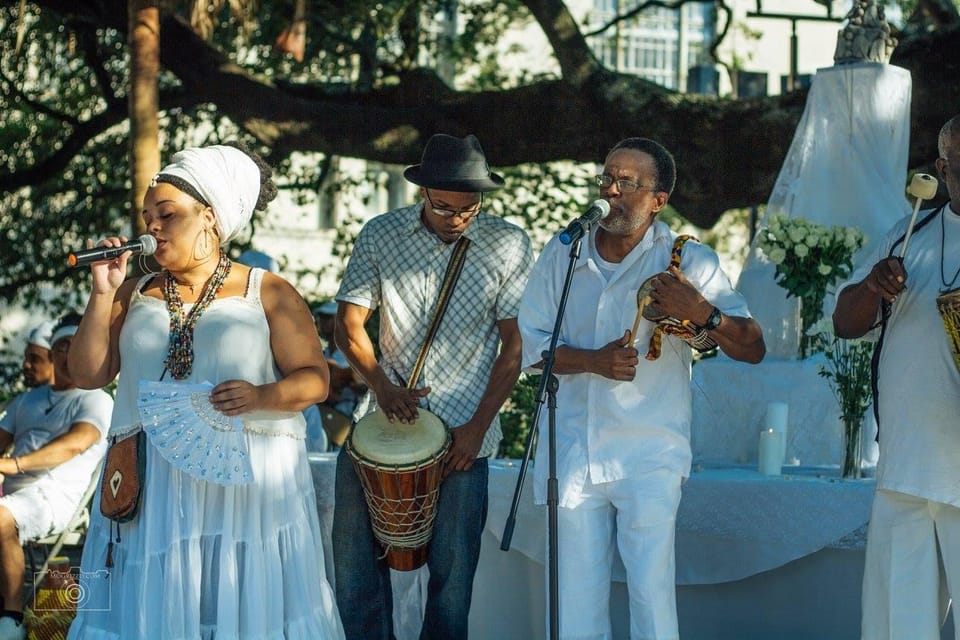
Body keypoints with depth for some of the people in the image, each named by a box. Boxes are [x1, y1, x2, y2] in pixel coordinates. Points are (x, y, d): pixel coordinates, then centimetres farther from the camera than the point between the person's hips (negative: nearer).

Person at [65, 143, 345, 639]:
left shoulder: (268, 294, 1)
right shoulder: (135, 294, 13)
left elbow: (314, 379, -3)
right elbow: (89, 374, 8)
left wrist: (264, 396, -22)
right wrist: (103, 295, -2)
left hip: (246, 481, -3)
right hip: (152, 482, 3)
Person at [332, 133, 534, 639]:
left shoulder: (508, 245, -2)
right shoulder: (380, 236, 2)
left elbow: (515, 344, -1)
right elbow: (349, 323, 5)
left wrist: (478, 426, -8)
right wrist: (382, 386, -11)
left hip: (463, 430, -2)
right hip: (383, 418, 2)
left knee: (452, 568, -1)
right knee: (354, 552, 2)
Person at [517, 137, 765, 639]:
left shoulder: (687, 262, -3)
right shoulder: (562, 254, 6)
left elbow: (753, 349, -6)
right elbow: (530, 343, 5)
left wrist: (702, 313, -25)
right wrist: (593, 361, -13)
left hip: (648, 458, -3)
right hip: (572, 452, 3)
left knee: (652, 592, -7)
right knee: (577, 597, 6)